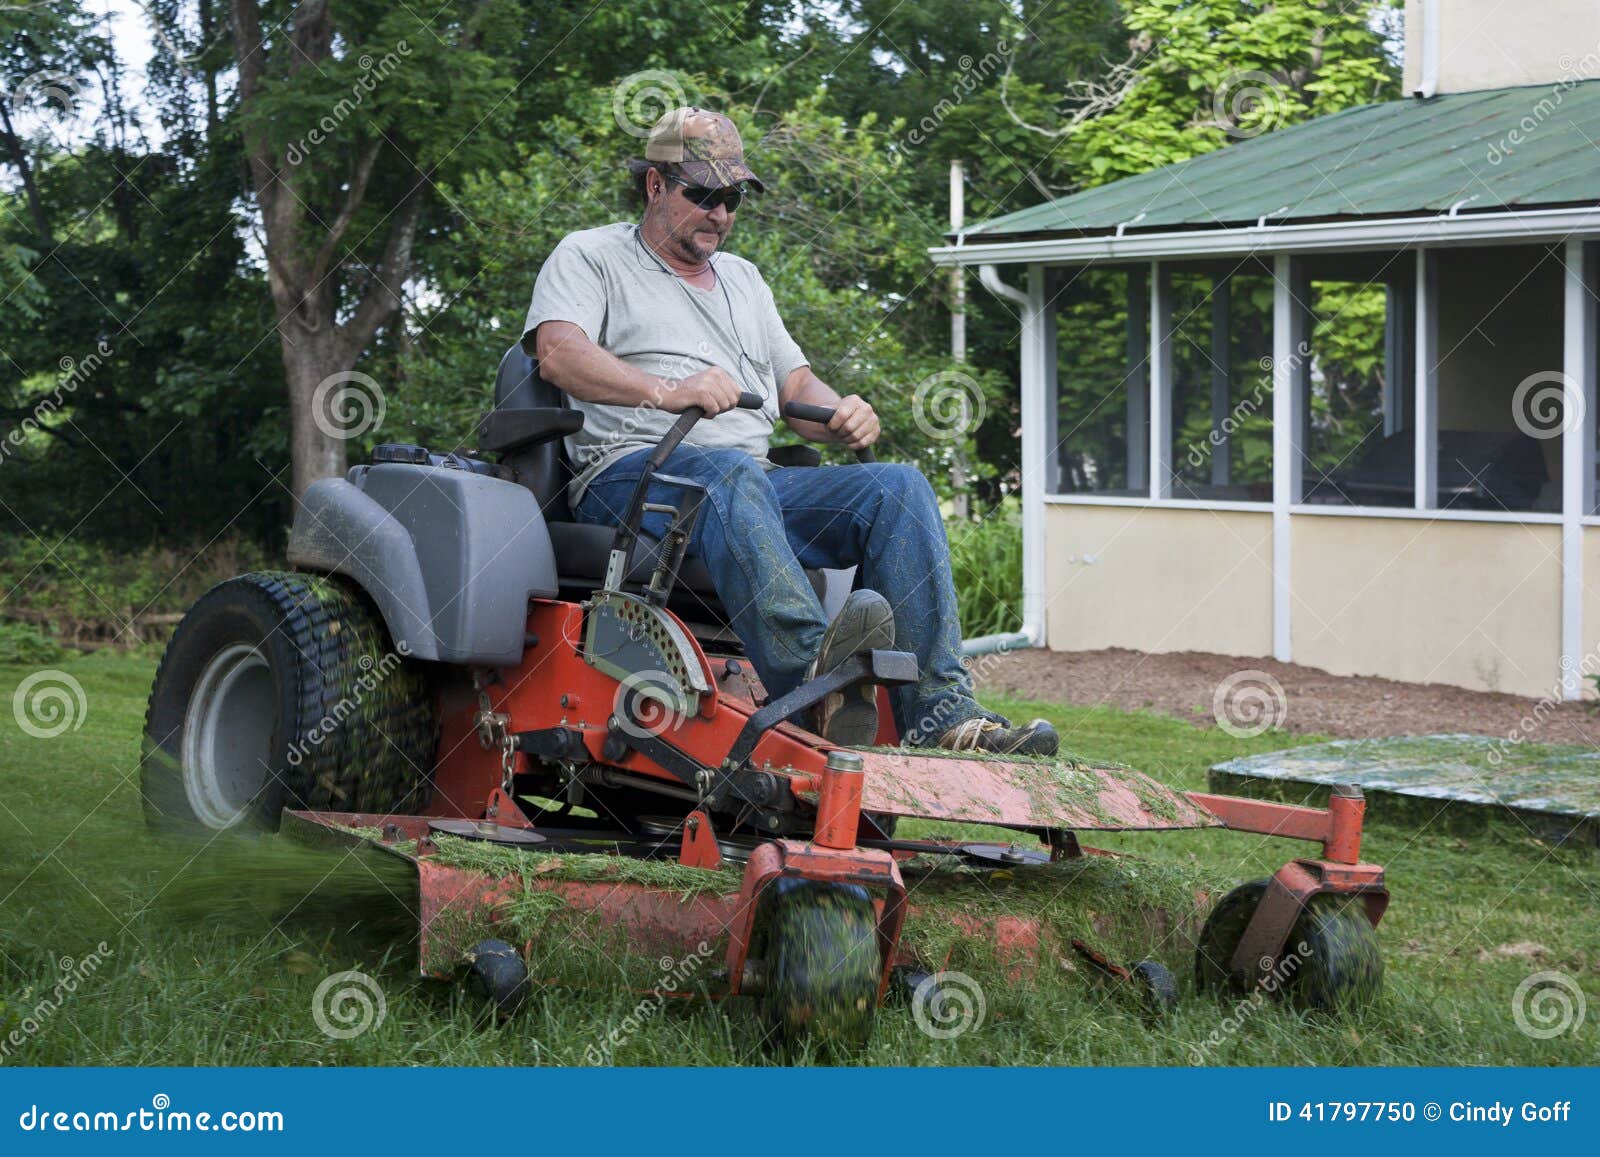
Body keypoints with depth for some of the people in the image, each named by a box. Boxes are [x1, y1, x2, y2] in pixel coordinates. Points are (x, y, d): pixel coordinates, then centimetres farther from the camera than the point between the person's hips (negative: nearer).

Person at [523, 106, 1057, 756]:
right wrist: (667, 391, -26)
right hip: (630, 476, -6)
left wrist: (842, 417, 0)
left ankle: (940, 715, -29)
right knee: (731, 473, -39)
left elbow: (798, 387, 25)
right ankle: (813, 678, -63)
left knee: (898, 487, -17)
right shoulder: (589, 256, 11)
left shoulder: (742, 278, 31)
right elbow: (558, 353, -9)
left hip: (759, 483, 6)